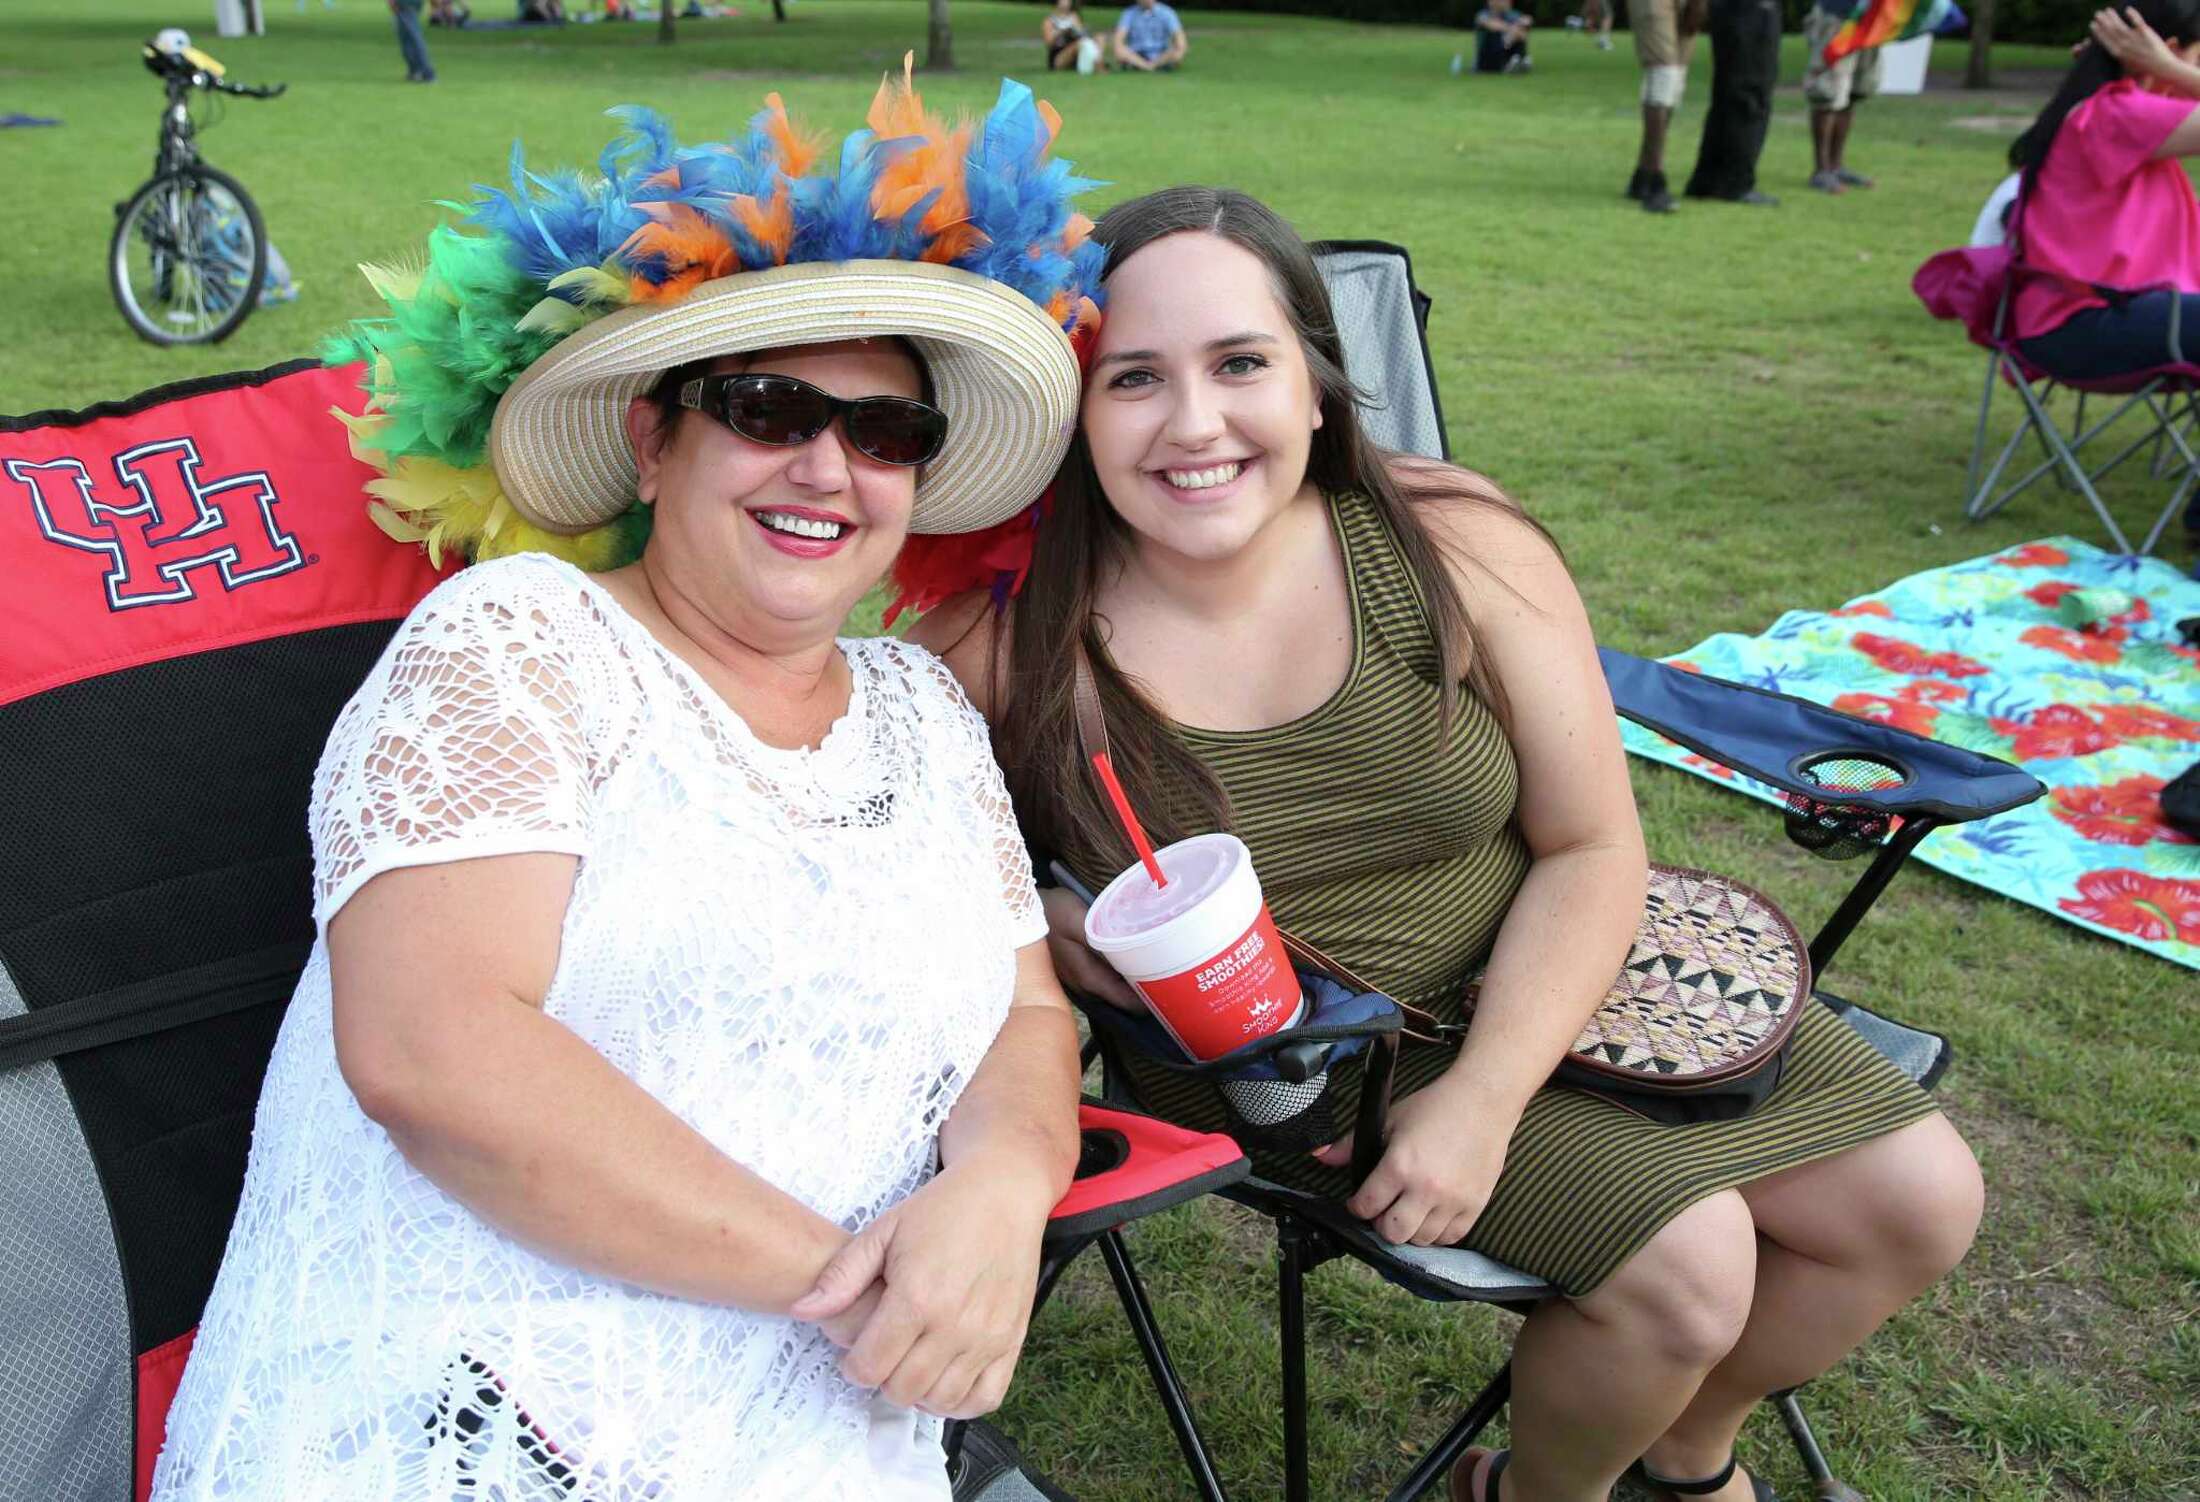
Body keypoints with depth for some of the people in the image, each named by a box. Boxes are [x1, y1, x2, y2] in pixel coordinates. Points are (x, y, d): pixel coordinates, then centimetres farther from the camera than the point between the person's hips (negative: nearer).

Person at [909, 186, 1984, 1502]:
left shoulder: (1455, 547, -18)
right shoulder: (1009, 636, -21)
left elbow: (1592, 848, -11)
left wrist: (1484, 1099, -22)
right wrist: (1045, 925, -22)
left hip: (1535, 979, 4)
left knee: (1919, 1200, 1)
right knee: (1685, 1259, -19)